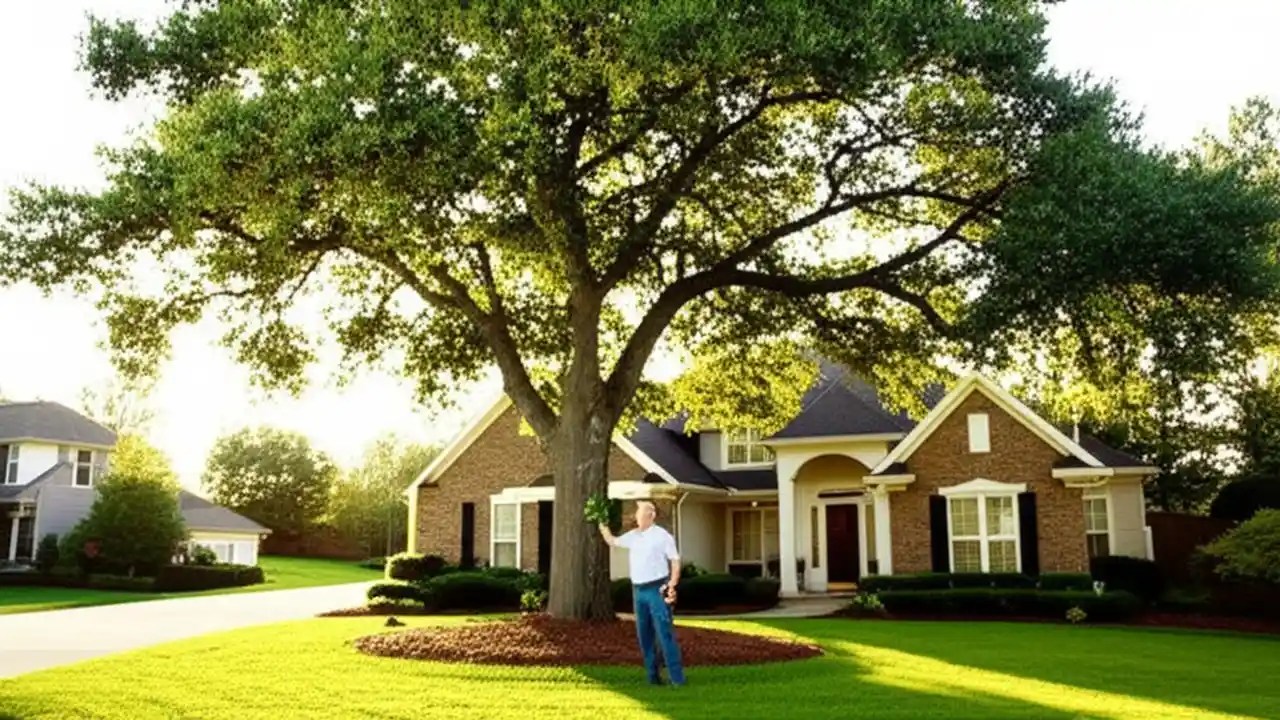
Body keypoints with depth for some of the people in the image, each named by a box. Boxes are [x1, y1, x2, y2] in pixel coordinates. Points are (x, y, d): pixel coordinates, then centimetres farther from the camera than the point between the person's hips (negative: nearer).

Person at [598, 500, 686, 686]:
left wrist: (672, 586, -16)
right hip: (638, 590, 7)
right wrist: (602, 524, 12)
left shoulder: (662, 535, -6)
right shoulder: (632, 535, 12)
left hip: (657, 589, -6)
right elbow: (612, 541, 27)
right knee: (644, 635, 8)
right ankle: (653, 675, 15)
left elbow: (675, 561, -6)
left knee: (665, 633, -10)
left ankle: (677, 677, -9)